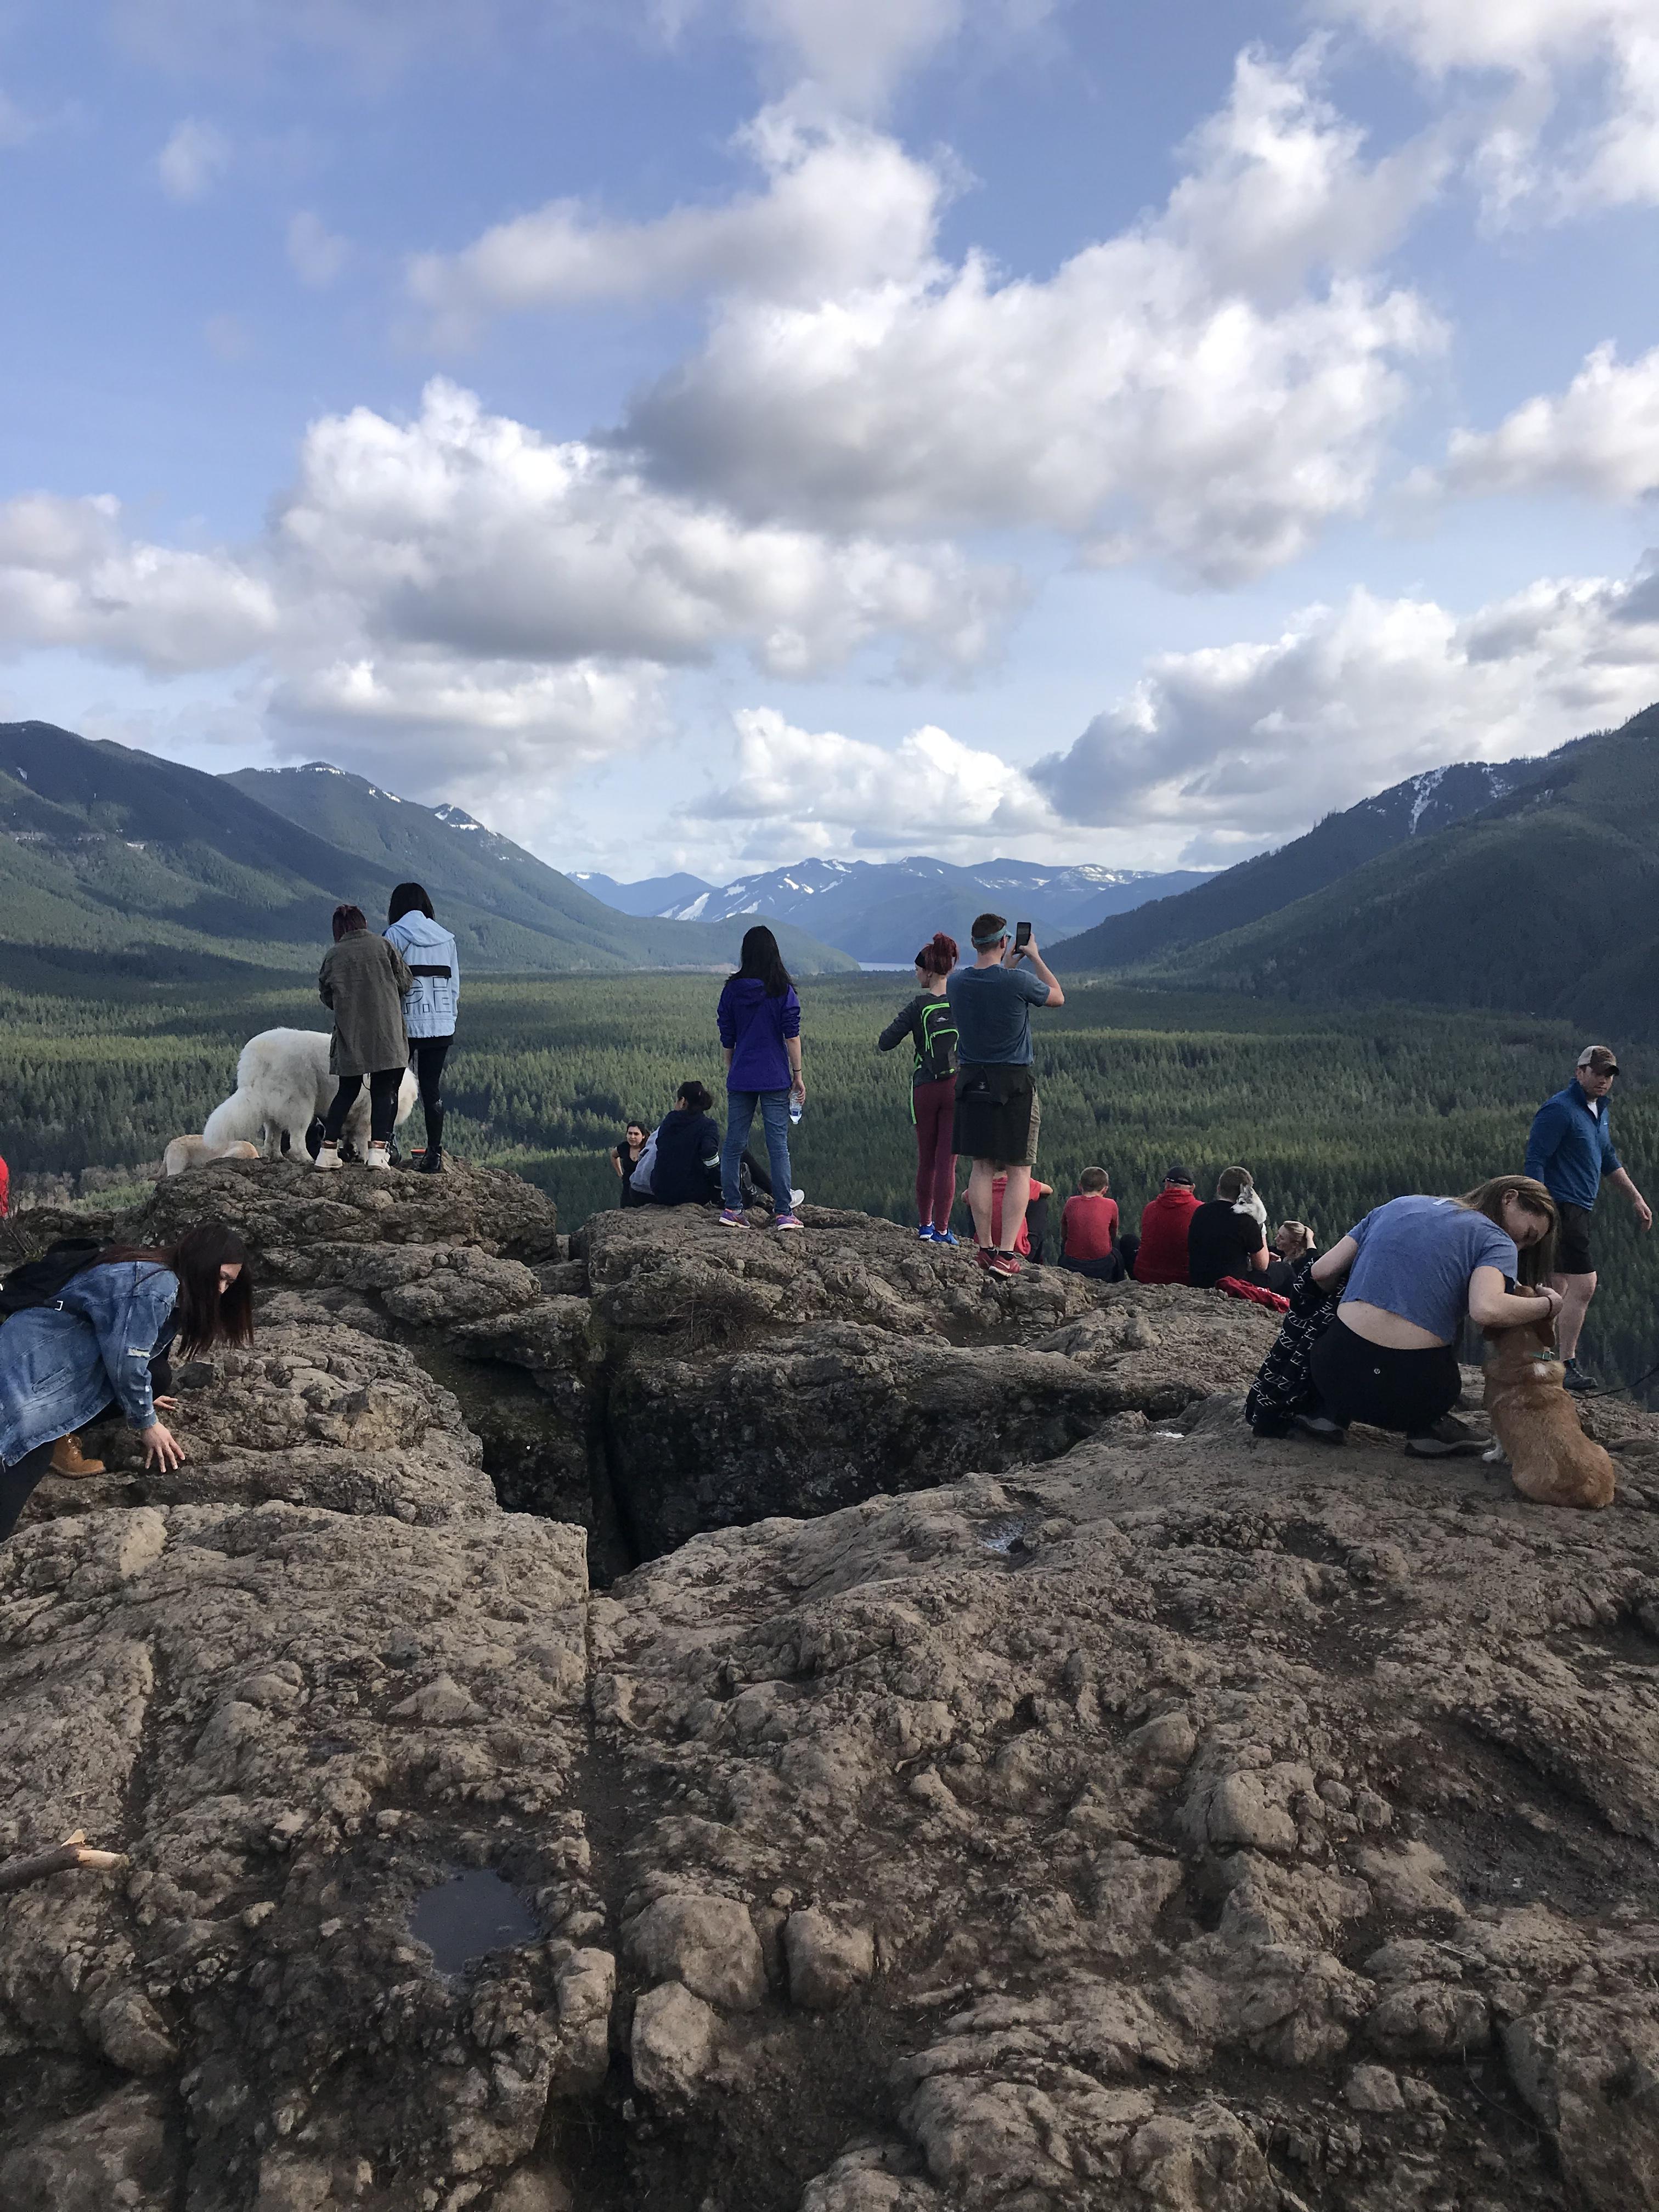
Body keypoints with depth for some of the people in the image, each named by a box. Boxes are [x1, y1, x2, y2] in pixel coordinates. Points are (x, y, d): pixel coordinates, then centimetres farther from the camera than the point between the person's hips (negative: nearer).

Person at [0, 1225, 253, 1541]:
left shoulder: (158, 1275, 14)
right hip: (27, 1372, -11)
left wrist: (140, 1401, 29)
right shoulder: (158, 1285, -17)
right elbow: (125, 1358, -17)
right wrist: (147, 1422, -4)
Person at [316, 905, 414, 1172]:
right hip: (386, 1033, -2)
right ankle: (379, 1150, -7)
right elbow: (406, 983, 2)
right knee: (384, 1091, 3)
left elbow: (326, 997, 8)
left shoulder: (333, 956, 3)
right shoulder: (384, 946, 0)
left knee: (347, 1091, 14)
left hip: (349, 1036, 2)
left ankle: (328, 1150, 12)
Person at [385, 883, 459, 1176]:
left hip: (404, 1025, -4)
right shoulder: (446, 938, 10)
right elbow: (455, 986, 12)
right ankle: (434, 1155, 7)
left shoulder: (394, 935, -4)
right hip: (441, 1027, 4)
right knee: (432, 1089, 8)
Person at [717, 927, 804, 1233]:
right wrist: (798, 1075, 1)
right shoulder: (783, 990, -5)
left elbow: (726, 1040, 7)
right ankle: (784, 1213, -1)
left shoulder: (732, 989, 3)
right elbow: (791, 1036, -6)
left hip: (740, 1079, 3)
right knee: (778, 1145, -1)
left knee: (734, 1144, 8)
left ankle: (731, 1208, 9)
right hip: (775, 1079, -2)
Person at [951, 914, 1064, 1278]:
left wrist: (1009, 964, 32)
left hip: (972, 1082, 5)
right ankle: (1006, 1253, -4)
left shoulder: (958, 983, 0)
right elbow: (1058, 998, 7)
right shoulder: (1018, 981, -14)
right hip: (1014, 1084, -5)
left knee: (982, 1167, 11)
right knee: (1019, 1172, 1)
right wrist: (1035, 958, 16)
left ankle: (985, 1247, 13)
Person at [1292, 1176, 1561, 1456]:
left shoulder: (1400, 1205, 16)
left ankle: (1330, 1412, 18)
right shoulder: (1495, 1242, 2)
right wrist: (1548, 1305, -1)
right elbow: (1485, 1311, -19)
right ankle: (1426, 1427, 16)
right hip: (1414, 1394, -2)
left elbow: (1323, 1272, 11)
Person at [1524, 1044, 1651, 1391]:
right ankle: (1567, 1366, -7)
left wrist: (1635, 1198, 27)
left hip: (1578, 1210, 10)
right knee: (1584, 1283, -13)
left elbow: (1608, 1161, 28)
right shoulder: (1559, 1109, -13)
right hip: (1562, 1207, -10)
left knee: (1558, 1289, 12)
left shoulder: (1600, 1111, 16)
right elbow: (1534, 1161, -18)